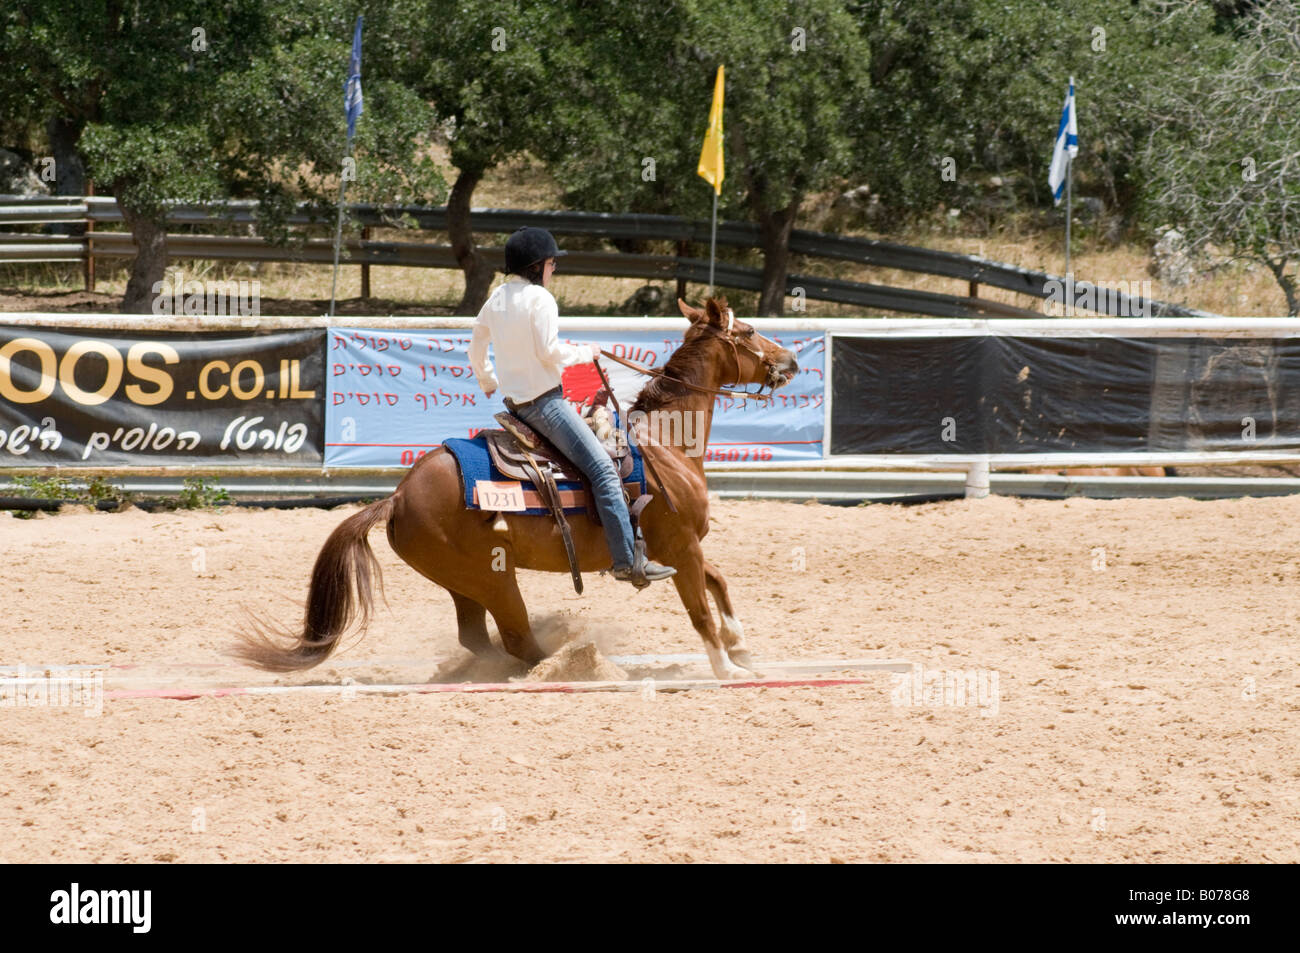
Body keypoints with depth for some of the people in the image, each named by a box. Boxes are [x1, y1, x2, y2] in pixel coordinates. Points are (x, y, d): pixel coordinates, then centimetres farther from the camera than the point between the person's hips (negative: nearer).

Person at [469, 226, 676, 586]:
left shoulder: (496, 298, 12)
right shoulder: (539, 298, -13)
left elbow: (475, 348, 22)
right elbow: (550, 351, -21)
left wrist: (487, 383, 39)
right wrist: (586, 353, -4)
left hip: (514, 402, 10)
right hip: (543, 400, -10)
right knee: (603, 469, -14)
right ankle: (627, 560, -23)